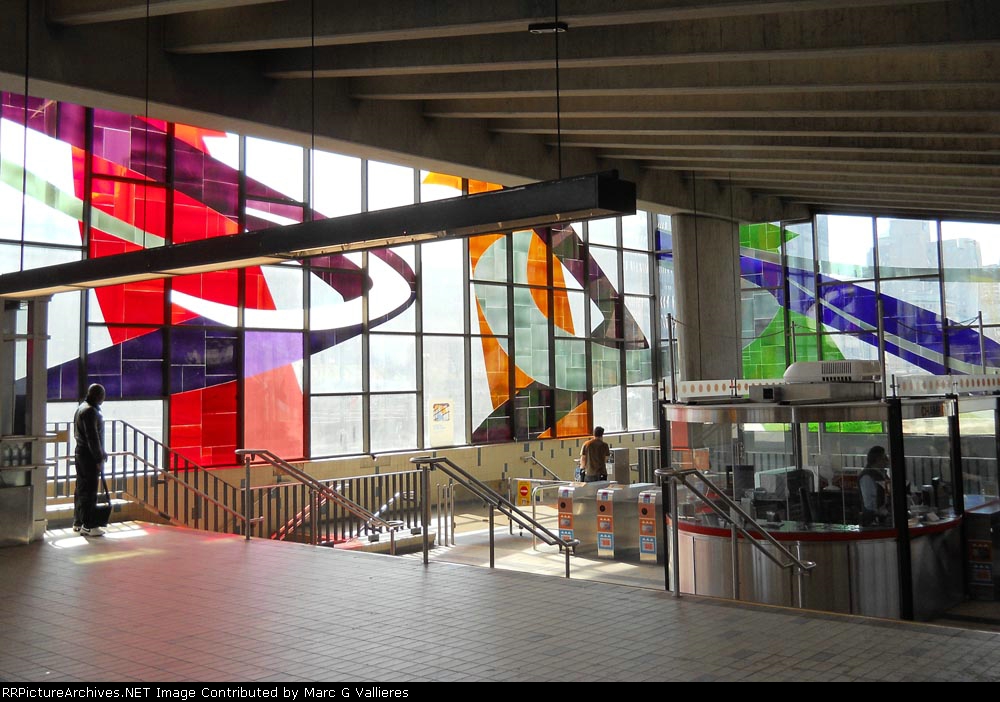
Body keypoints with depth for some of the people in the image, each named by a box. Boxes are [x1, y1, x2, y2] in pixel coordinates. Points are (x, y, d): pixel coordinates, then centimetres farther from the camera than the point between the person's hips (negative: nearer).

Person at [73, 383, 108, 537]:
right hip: (89, 455, -11)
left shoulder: (81, 408, 16)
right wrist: (99, 458, -18)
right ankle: (88, 526, -4)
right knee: (89, 491, -7)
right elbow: (92, 437, -21)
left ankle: (78, 522, 24)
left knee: (81, 489, 16)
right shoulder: (90, 411, -17)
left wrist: (100, 454, 21)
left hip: (81, 453, 11)